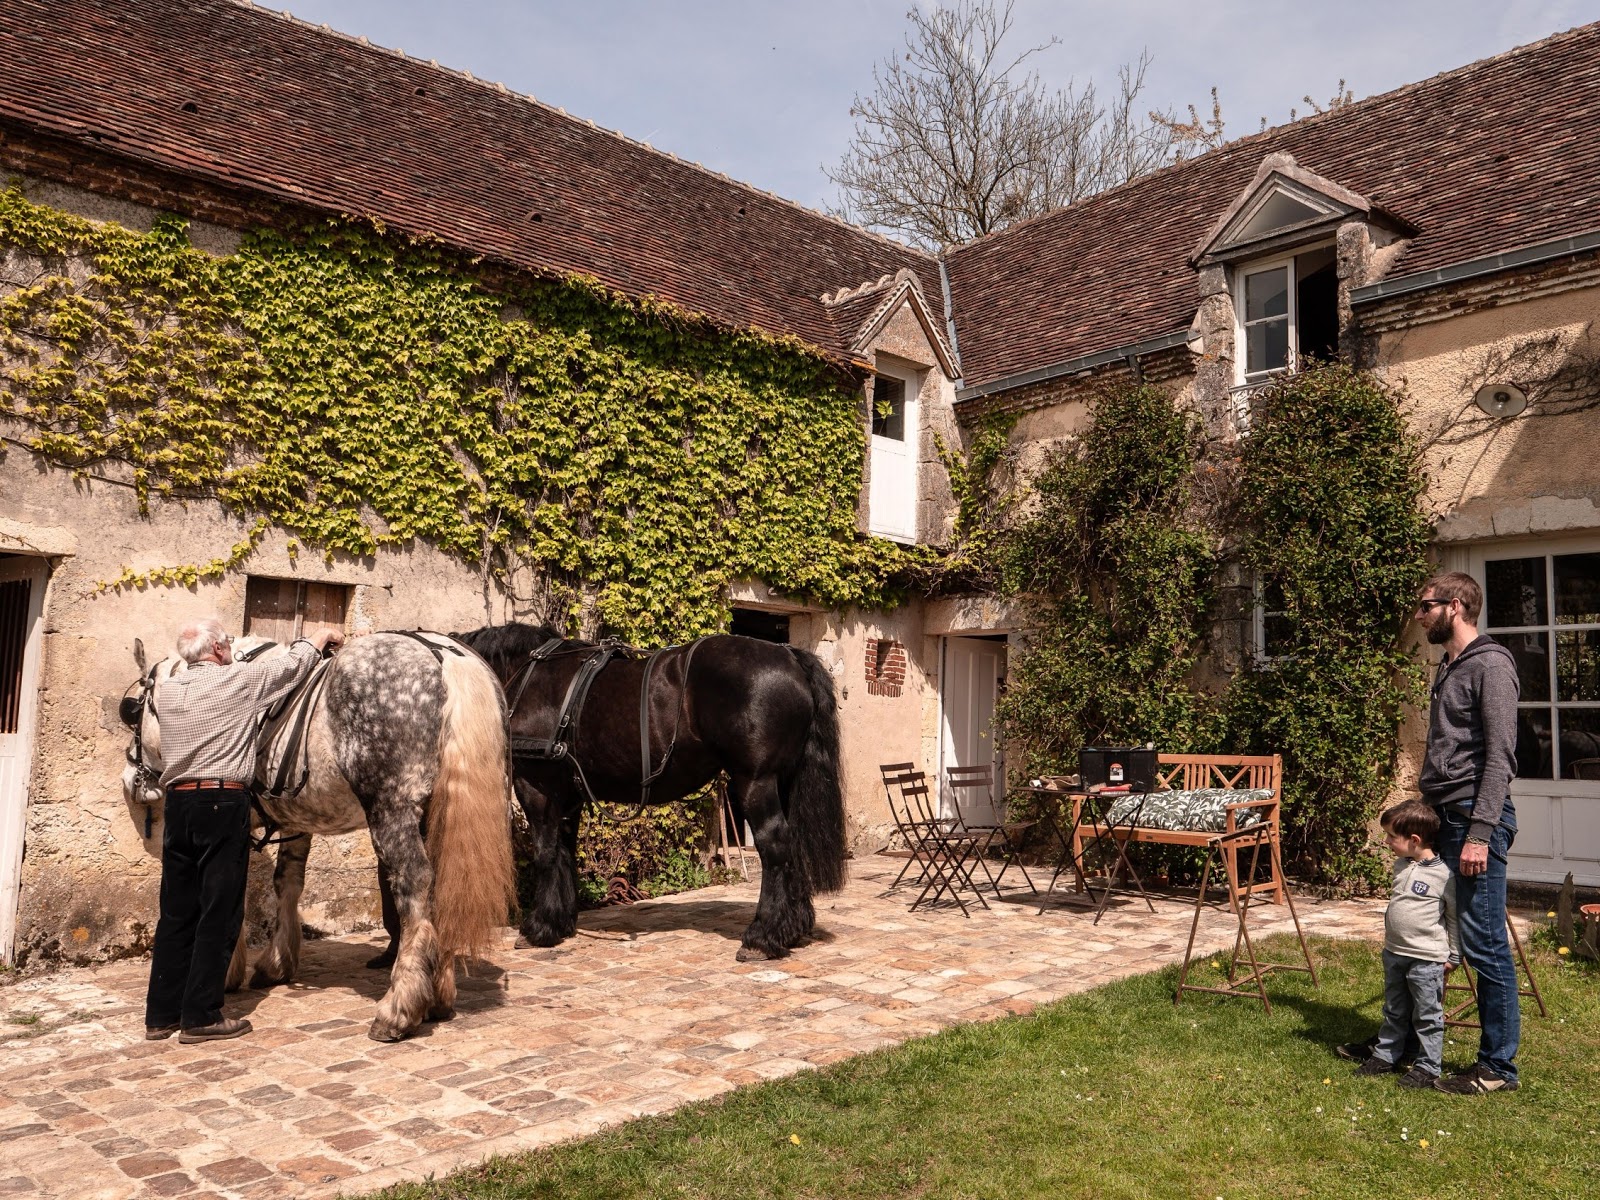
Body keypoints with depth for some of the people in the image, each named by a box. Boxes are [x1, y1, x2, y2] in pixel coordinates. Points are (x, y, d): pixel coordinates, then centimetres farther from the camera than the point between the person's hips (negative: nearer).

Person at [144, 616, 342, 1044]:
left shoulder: (166, 690, 10)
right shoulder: (240, 680, -6)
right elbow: (292, 665, 8)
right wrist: (323, 637, 25)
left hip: (178, 803, 7)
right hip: (223, 804, -6)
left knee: (176, 911, 12)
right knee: (218, 912, 0)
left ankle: (161, 1014, 19)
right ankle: (200, 1016, 4)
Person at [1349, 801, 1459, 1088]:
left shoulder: (1443, 875, -17)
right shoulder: (1400, 865, 6)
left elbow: (1454, 917, -10)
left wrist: (1453, 956, -6)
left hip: (1427, 959, -8)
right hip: (1394, 953, 8)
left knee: (1427, 1016, 5)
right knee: (1394, 1012, 19)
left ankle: (1428, 1067, 16)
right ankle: (1385, 1055, 30)